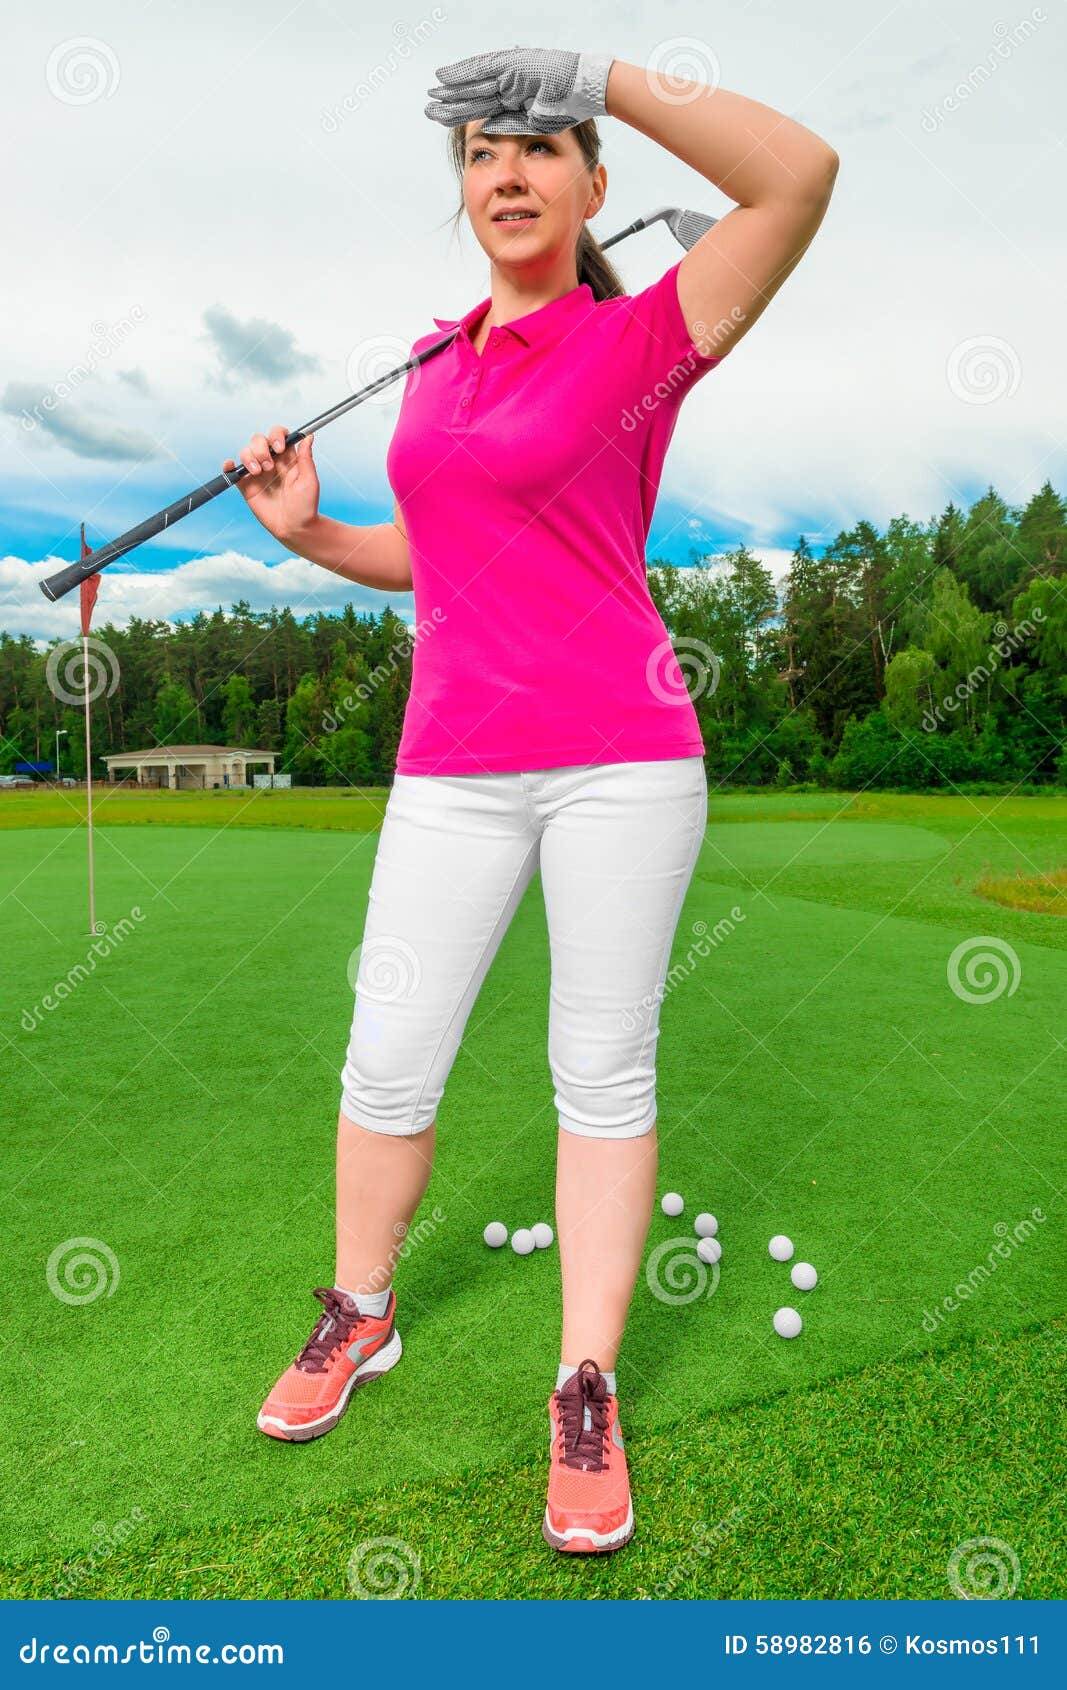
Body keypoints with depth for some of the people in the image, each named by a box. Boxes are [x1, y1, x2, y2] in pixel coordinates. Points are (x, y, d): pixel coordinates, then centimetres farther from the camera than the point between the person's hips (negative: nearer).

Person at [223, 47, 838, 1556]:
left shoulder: (636, 340, 0)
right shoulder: (436, 363, 17)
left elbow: (801, 173, -14)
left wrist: (608, 79, -10)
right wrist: (305, 530, 10)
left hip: (622, 757, -4)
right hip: (455, 765, 5)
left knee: (605, 1074, 3)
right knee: (389, 1059, 7)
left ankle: (588, 1392, 18)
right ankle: (360, 1316, 32)